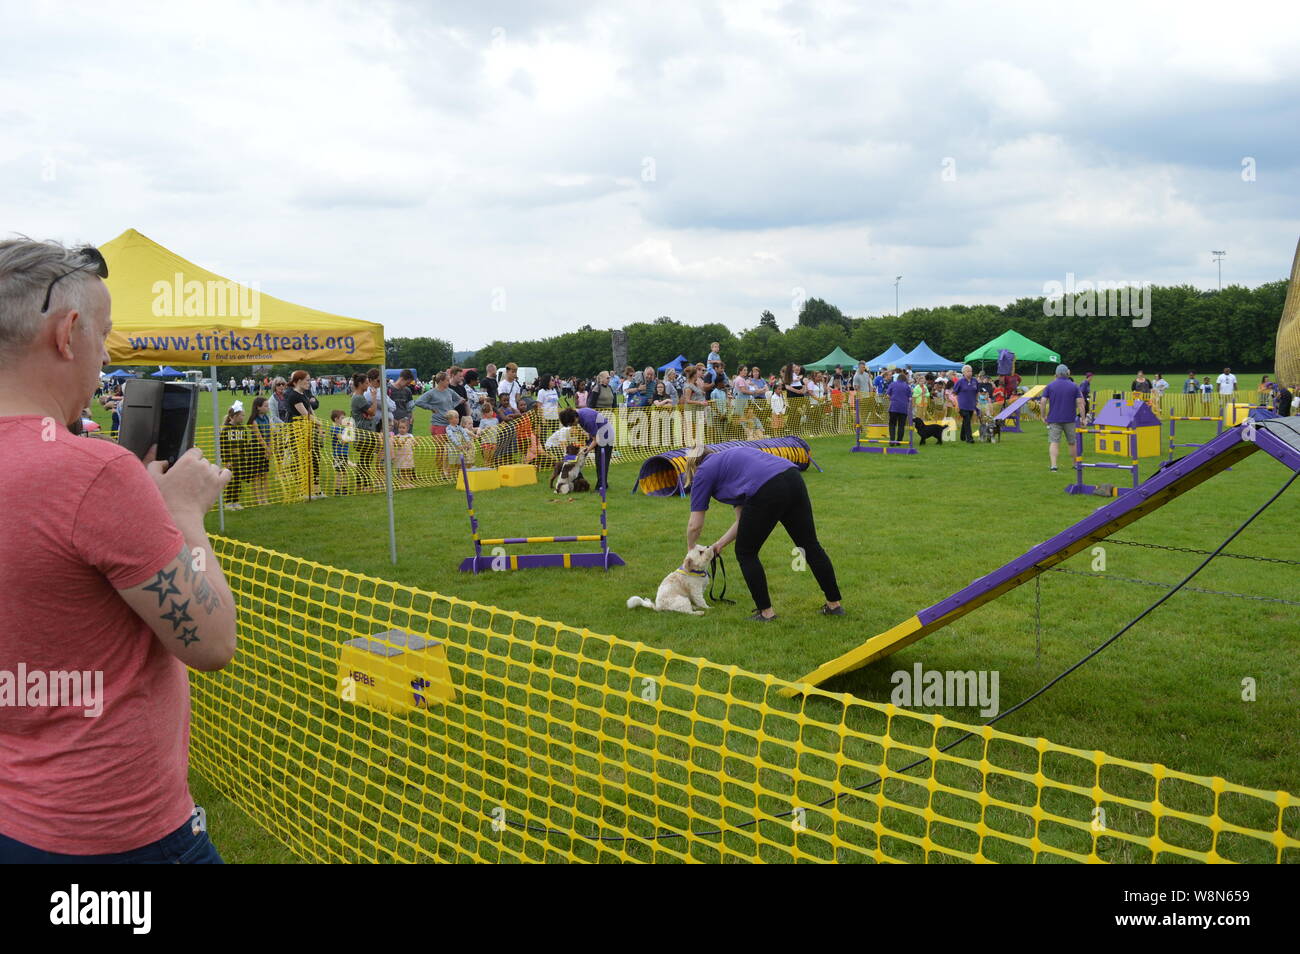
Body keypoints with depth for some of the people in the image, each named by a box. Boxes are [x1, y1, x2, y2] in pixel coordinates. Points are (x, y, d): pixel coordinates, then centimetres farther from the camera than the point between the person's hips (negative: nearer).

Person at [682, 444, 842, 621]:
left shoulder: (703, 472, 16)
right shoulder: (728, 459, 36)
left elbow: (695, 525, 16)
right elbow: (743, 518, 31)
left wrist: (691, 549, 33)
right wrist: (721, 543, 33)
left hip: (768, 492, -8)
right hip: (794, 479, 8)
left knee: (746, 553, 13)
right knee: (810, 545, 18)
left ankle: (766, 611, 17)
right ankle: (834, 604, 26)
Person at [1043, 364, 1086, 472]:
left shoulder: (1050, 386, 2)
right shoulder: (1074, 386, 3)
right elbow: (1080, 403, -3)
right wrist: (1082, 417, 0)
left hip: (1054, 419, -1)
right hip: (1070, 419, 1)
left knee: (1054, 443, -5)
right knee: (1073, 443, 15)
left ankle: (1053, 465, -19)